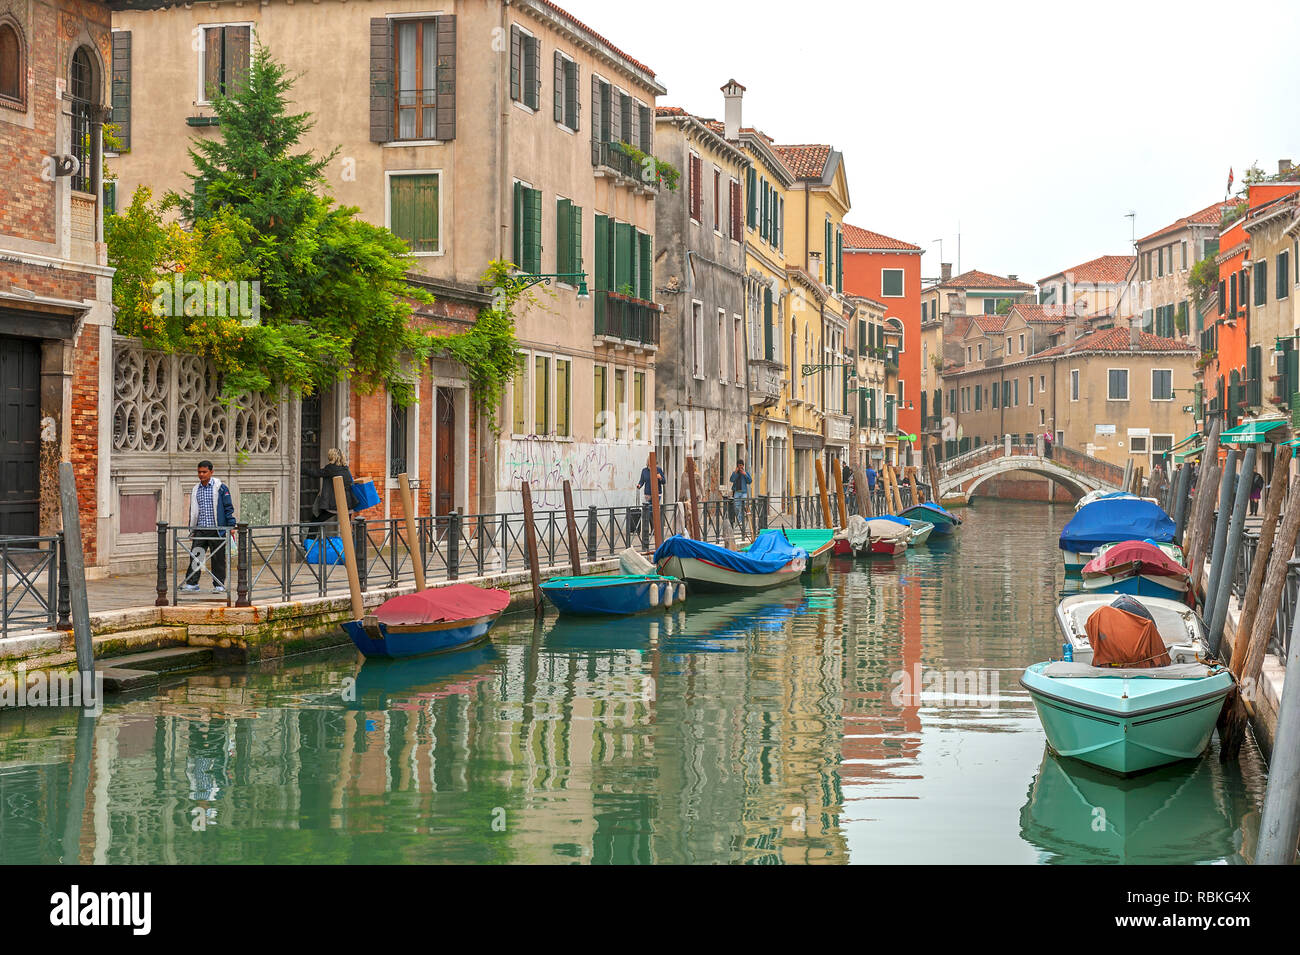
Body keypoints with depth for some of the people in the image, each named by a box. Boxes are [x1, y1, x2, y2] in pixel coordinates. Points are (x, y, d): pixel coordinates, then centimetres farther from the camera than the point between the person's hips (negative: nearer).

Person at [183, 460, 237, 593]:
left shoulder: (220, 487, -1)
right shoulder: (195, 490, 14)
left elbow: (228, 507, -1)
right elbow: (193, 511, 21)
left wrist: (231, 526, -7)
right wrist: (192, 530, 18)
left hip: (216, 529, -4)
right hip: (200, 530, 4)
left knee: (218, 558, 1)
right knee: (195, 556, -4)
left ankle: (219, 585, 9)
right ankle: (191, 584, -3)